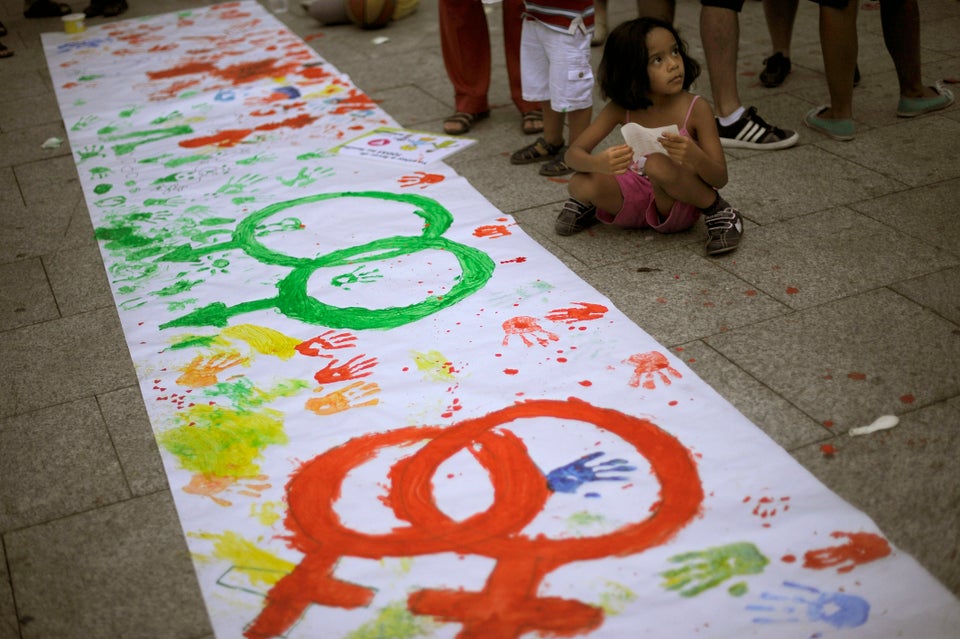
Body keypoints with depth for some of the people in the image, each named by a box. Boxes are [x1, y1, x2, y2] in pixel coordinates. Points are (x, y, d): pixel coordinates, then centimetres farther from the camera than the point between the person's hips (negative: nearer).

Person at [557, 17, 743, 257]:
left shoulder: (696, 109, -16)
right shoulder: (620, 109, -8)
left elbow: (720, 179, -16)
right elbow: (573, 153, -11)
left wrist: (695, 157, -40)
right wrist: (598, 163, -35)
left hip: (681, 203, -3)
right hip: (634, 197, 3)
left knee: (658, 164, -35)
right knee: (580, 184, -25)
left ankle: (716, 210, -11)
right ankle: (589, 204, 11)